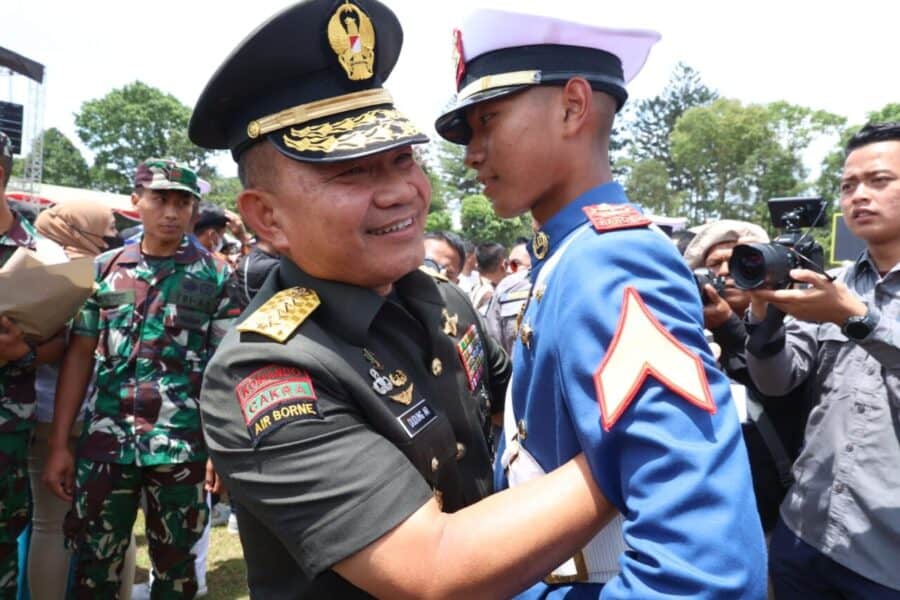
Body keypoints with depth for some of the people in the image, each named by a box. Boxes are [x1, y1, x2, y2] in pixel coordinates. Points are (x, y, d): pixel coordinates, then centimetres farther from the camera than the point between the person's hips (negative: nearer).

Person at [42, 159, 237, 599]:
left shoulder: (216, 276, -2)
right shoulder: (104, 268, 5)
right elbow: (79, 354, 6)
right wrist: (58, 444, 3)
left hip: (183, 448, -2)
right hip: (104, 444, 2)